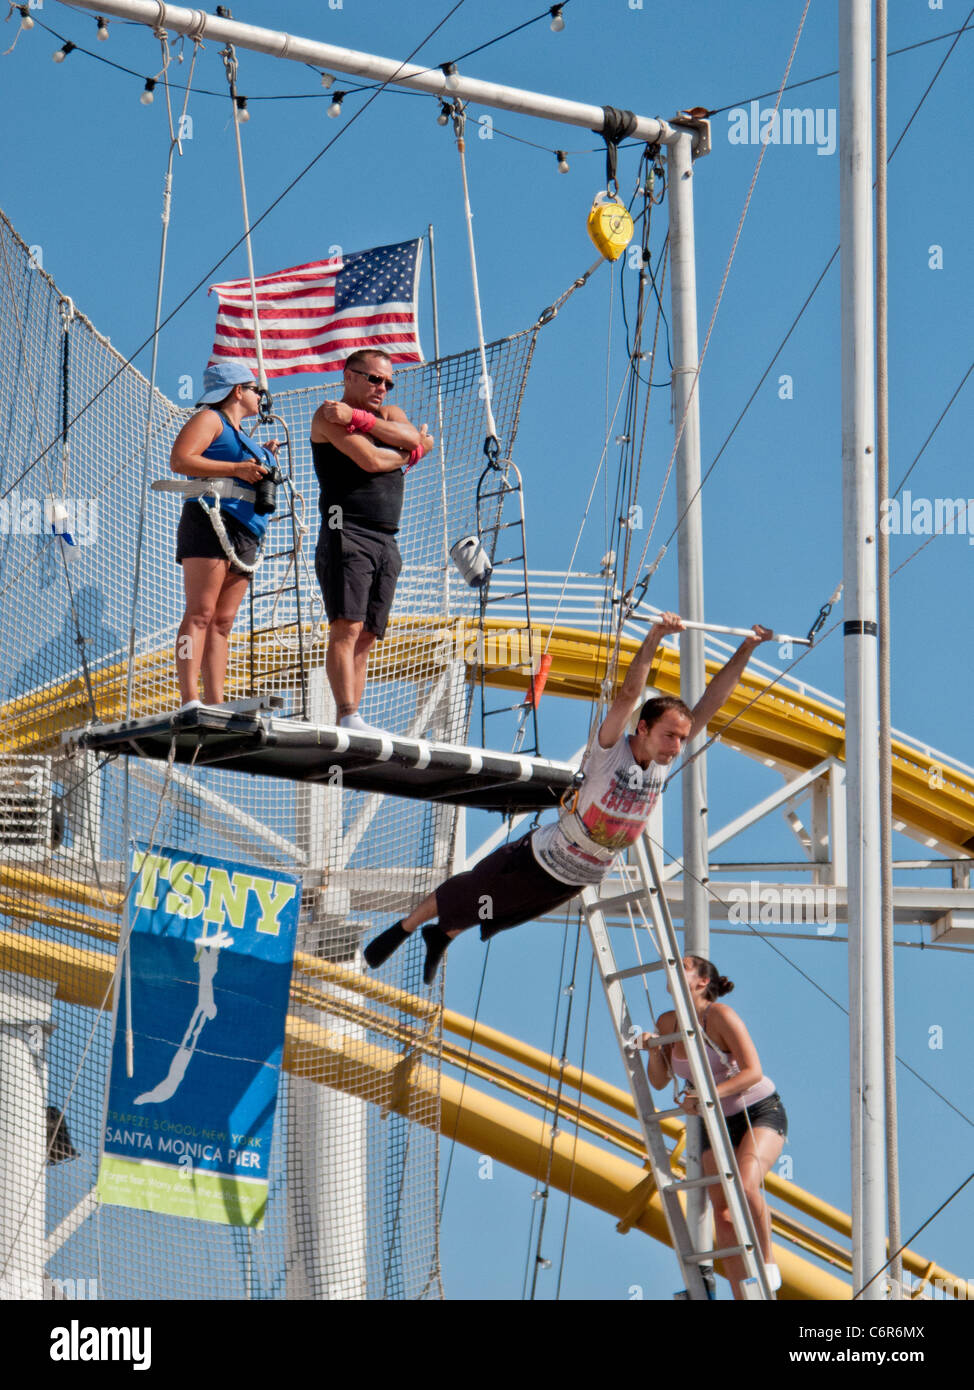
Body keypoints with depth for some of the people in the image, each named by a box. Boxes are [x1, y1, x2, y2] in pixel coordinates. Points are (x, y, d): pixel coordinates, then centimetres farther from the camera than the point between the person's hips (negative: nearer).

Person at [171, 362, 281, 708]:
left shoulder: (241, 435, 30)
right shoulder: (210, 420, 3)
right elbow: (180, 460, -12)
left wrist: (264, 458, 27)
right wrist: (236, 468, -15)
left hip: (244, 536, 9)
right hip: (210, 522, -9)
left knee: (222, 622, 1)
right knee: (200, 614, -17)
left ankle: (216, 703, -5)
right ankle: (190, 700, -26)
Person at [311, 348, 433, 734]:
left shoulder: (389, 414, 23)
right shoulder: (330, 416, 2)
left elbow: (419, 438, 0)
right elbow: (371, 460, -12)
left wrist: (360, 418, -9)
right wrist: (412, 451, 8)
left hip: (386, 542, 7)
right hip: (345, 534, -7)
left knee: (366, 639, 2)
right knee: (346, 629, -18)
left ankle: (350, 729, -1)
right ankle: (348, 717, -28)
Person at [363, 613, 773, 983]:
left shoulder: (664, 761, -12)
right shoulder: (611, 750, -28)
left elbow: (707, 707, -14)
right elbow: (629, 694, -44)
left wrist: (745, 651, -22)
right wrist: (654, 638, -55)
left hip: (582, 878, 6)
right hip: (542, 859, -6)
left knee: (494, 917, 27)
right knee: (462, 896, 13)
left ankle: (441, 937, 53)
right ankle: (403, 929, 38)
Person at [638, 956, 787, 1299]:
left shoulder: (720, 1015, -18)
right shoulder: (667, 1023, 0)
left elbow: (753, 1072, -23)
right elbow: (659, 1081, 10)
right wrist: (654, 1050, -10)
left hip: (760, 1113, -6)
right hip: (717, 1123, 6)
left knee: (744, 1185, -30)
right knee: (721, 1210, -2)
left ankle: (768, 1265, -14)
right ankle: (742, 1295, 2)